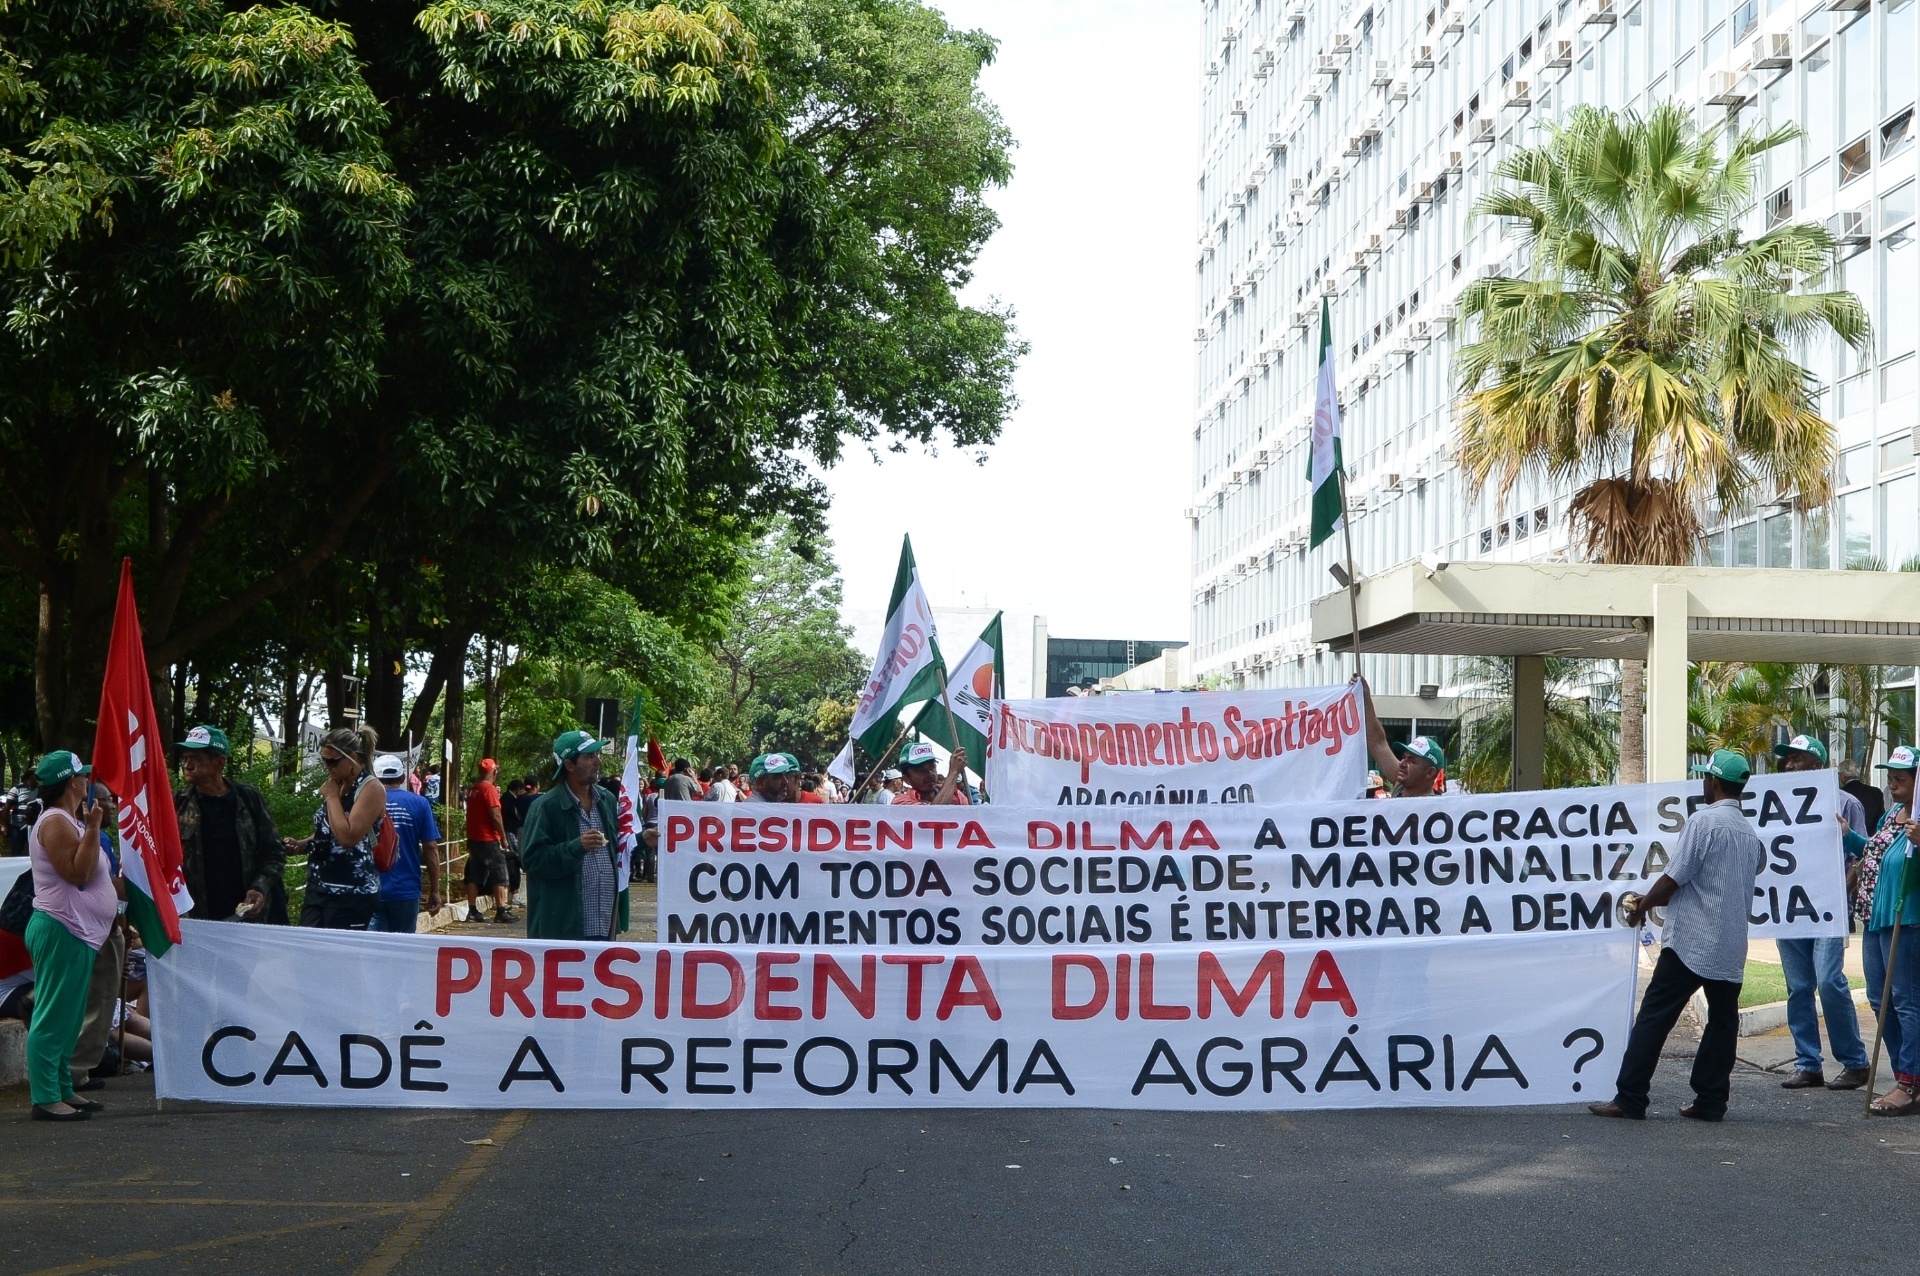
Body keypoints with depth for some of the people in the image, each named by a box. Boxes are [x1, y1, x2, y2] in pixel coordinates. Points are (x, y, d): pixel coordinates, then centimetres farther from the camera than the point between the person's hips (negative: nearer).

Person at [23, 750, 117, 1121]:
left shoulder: (69, 821, 18)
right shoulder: (56, 822, -14)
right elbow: (77, 872, -22)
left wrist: (91, 826, 17)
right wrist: (93, 828, -22)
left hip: (78, 933, 11)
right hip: (61, 932, -11)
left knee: (69, 1019, 13)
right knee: (54, 1017, -10)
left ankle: (63, 1090, 19)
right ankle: (45, 1099, -9)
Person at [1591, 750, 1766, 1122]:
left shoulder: (1704, 821, -11)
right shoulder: (1750, 833, 14)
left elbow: (1675, 878, -13)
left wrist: (1642, 907, 4)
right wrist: (1658, 899, 27)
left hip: (1690, 941, -7)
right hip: (1732, 946, 7)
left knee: (1654, 1017, -5)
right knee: (1722, 1018, 10)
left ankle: (1629, 1099, -6)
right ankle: (1711, 1101, 9)